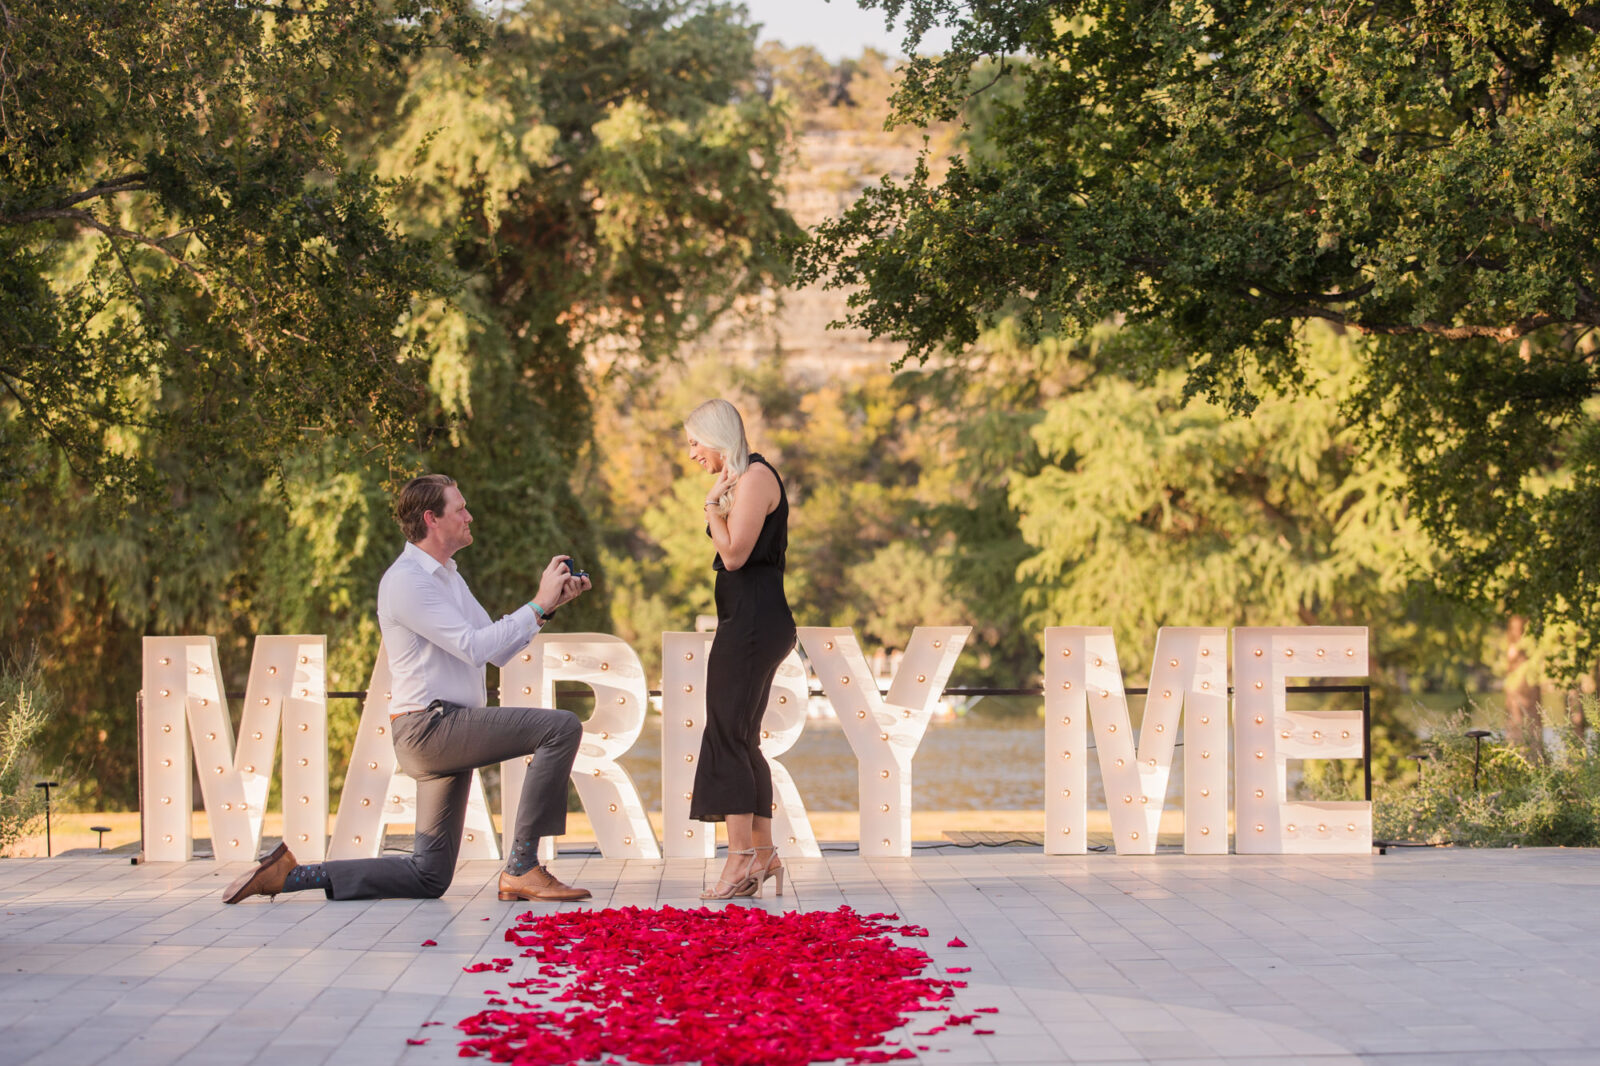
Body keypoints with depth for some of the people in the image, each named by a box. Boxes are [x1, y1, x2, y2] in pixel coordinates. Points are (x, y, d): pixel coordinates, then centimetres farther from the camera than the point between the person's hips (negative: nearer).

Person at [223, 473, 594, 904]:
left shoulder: (448, 578, 22)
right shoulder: (406, 581, -11)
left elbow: (499, 651, 19)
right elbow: (475, 647, -19)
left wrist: (550, 602, 8)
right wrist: (538, 605, -13)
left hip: (448, 733, 10)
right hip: (431, 724, -10)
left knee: (428, 877, 8)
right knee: (561, 727, -22)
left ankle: (293, 874, 9)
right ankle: (522, 869, -19)